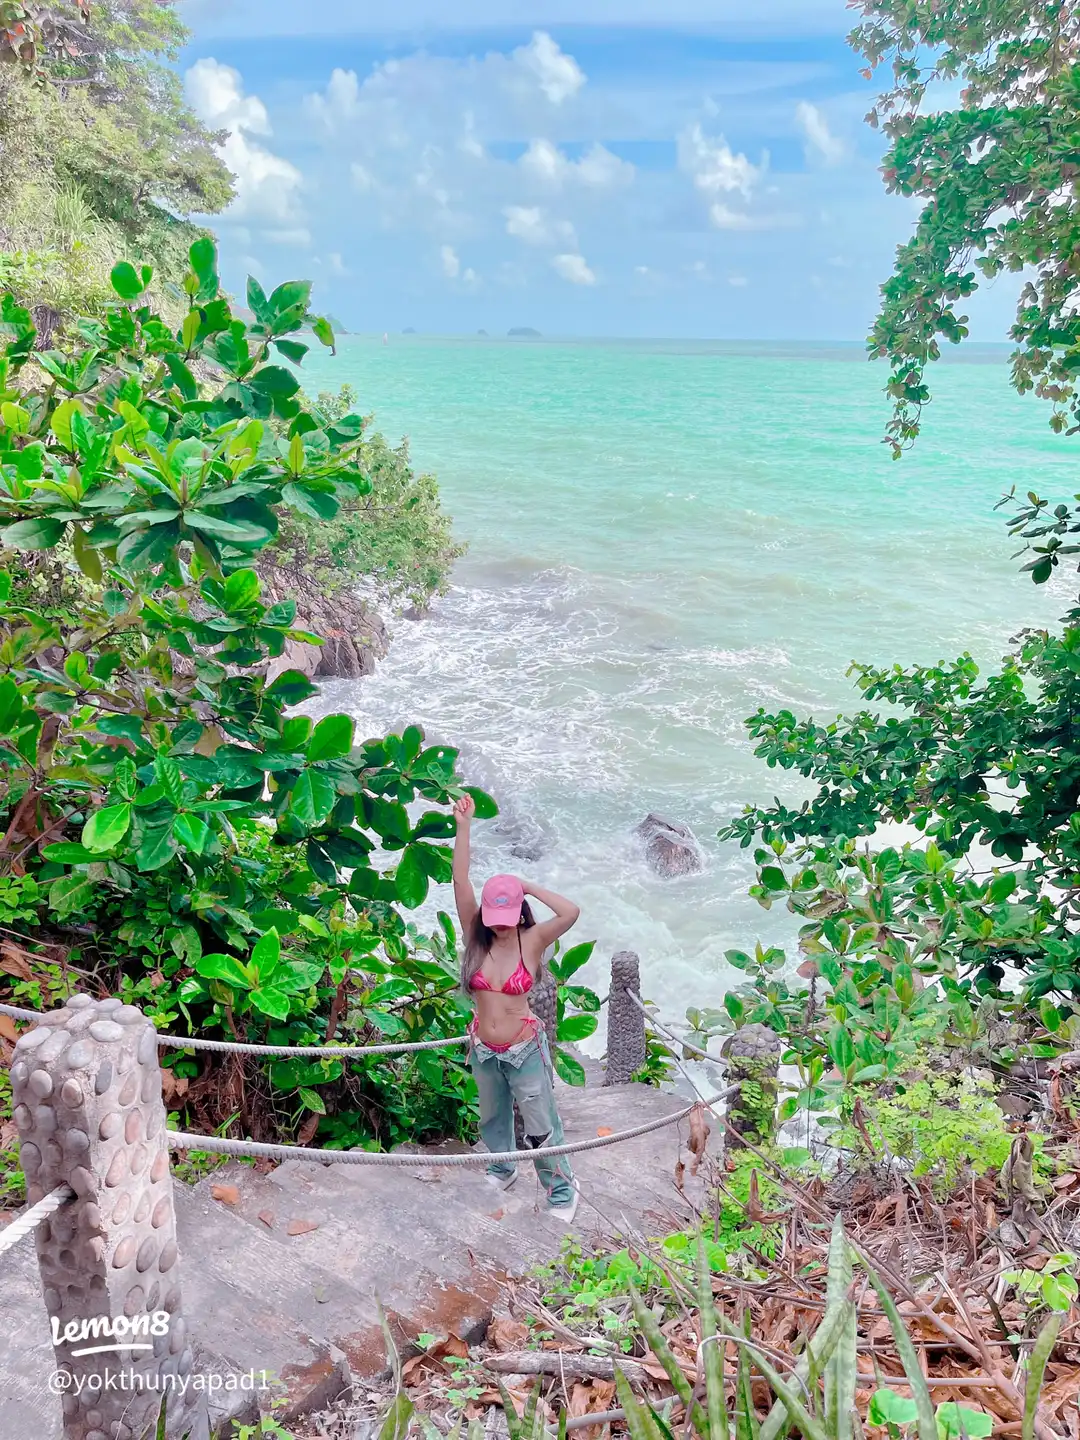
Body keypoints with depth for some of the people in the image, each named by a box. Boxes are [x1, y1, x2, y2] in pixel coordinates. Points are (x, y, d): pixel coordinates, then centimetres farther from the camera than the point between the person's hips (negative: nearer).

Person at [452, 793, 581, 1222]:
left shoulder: (532, 941, -17)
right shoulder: (476, 936, -11)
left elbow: (571, 913, -35)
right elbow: (460, 880, -21)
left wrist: (529, 887, -24)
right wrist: (463, 826, -29)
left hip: (525, 1049, -4)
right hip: (483, 1049, 4)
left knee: (541, 1127, 10)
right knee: (492, 1117, 26)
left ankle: (563, 1191, 31)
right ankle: (502, 1169, 53)